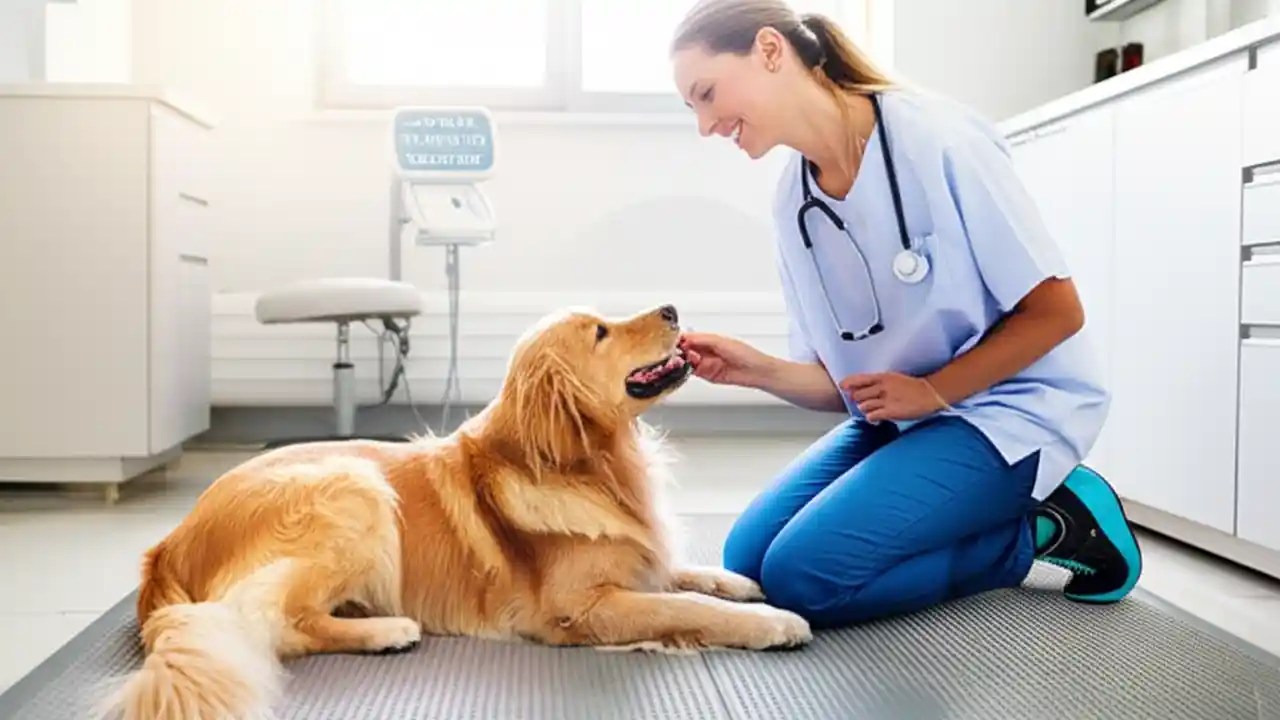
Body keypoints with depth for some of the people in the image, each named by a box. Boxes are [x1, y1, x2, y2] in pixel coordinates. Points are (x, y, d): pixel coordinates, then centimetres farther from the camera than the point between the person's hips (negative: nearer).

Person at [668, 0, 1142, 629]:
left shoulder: (933, 138, -20)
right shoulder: (793, 200, 1)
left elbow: (1057, 310, -15)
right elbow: (839, 382, 3)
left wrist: (933, 392, -17)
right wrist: (760, 372, -15)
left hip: (1009, 409, -7)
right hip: (896, 418, 8)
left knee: (805, 575, -21)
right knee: (747, 560, 0)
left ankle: (1048, 534, -4)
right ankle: (990, 517, 6)